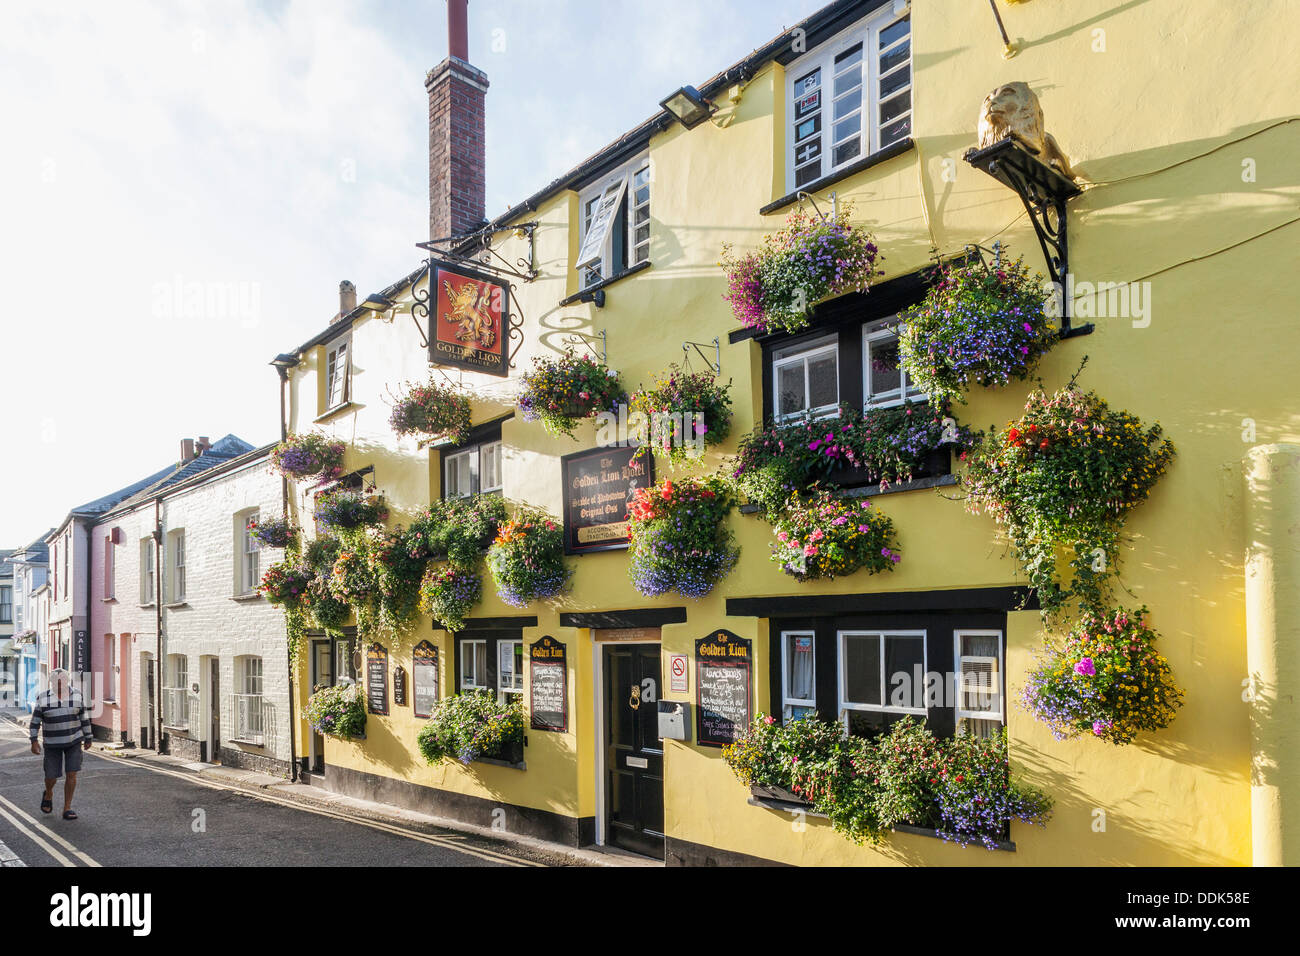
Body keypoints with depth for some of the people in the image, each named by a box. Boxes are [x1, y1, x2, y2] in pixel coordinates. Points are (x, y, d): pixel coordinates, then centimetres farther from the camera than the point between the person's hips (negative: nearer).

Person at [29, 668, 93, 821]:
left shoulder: (77, 695, -7)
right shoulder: (43, 698, -9)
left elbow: (84, 718, 0)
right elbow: (35, 720, -4)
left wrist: (88, 739, 3)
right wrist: (34, 741, -11)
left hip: (74, 741, 0)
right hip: (53, 743, 0)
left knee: (71, 774, -7)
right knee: (51, 777, 4)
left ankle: (67, 809, 5)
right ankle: (48, 794, 39)